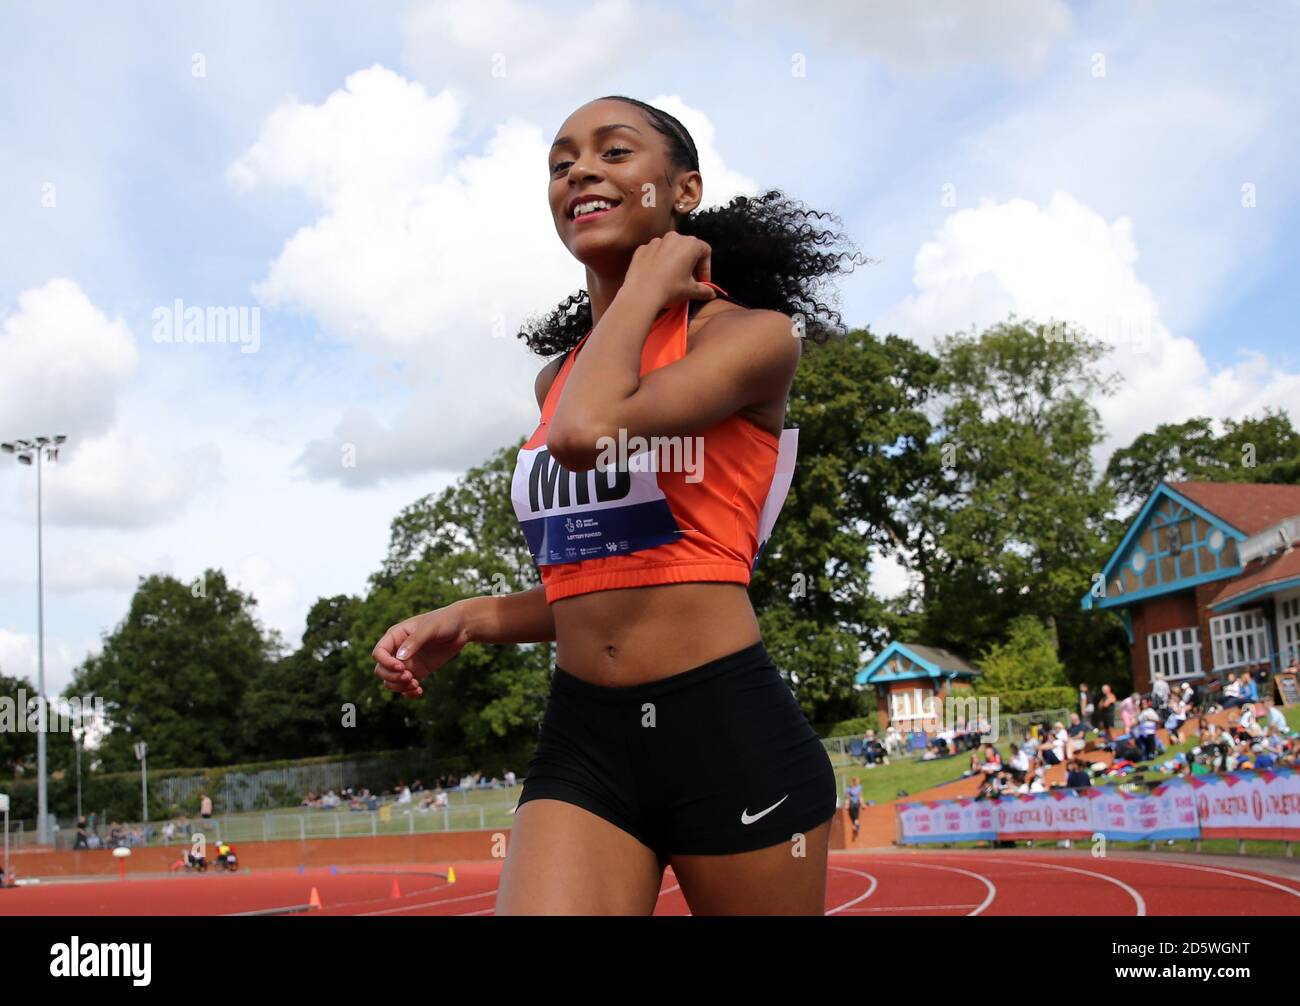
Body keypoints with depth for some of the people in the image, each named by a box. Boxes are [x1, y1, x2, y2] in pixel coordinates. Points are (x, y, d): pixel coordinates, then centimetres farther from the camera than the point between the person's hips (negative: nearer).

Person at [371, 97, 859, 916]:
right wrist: (464, 621, 8)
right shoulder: (559, 377, 15)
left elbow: (588, 433, -24)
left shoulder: (752, 332, -5)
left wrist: (646, 288, -9)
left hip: (730, 732, -5)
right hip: (582, 736, 5)